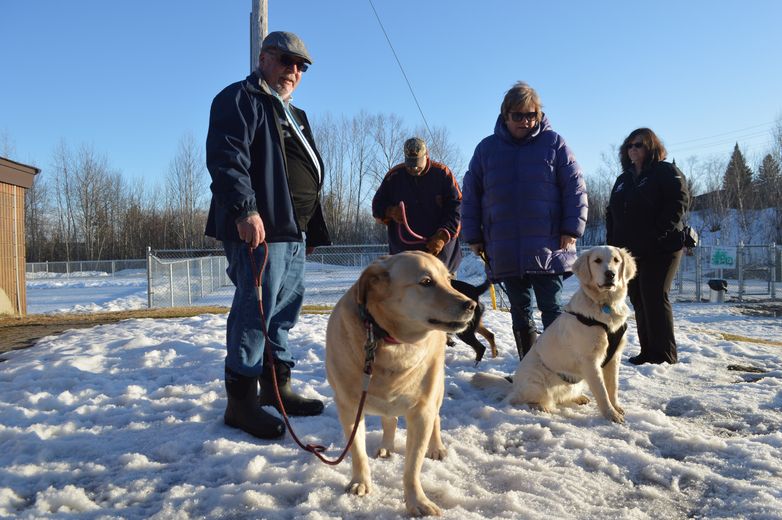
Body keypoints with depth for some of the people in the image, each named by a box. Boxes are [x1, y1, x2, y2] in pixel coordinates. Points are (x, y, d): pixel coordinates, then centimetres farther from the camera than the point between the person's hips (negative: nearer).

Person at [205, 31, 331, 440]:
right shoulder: (240, 98, -1)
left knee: (286, 307, 12)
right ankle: (240, 401, -3)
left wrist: (310, 229, 26)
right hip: (259, 227, -10)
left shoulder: (292, 115, 28)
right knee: (257, 307, -10)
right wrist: (245, 209, -26)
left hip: (293, 230, 10)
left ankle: (277, 385, 23)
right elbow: (226, 156, -16)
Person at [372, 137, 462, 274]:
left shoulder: (442, 173, -2)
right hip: (403, 250, 2)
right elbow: (377, 205, 13)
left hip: (440, 249, -1)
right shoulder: (394, 175, 5)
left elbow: (456, 207, -4)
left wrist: (443, 235, -16)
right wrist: (390, 212, -11)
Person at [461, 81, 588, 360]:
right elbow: (470, 195, 10)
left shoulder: (553, 143, 3)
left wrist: (572, 229, -7)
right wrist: (473, 236, 6)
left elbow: (575, 188, 1)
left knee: (551, 308, 0)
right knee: (520, 310, 10)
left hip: (547, 247, -2)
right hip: (504, 251, 3)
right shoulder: (486, 148, 8)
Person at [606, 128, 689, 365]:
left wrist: (659, 234, -21)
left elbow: (679, 202, -13)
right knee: (639, 300, 7)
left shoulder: (667, 172, -1)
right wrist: (613, 242, 10)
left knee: (654, 297, -10)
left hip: (660, 250, -7)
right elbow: (612, 212, 23)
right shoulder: (623, 179, 20)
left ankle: (665, 354, -3)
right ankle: (648, 352, 15)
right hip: (629, 251, 7)